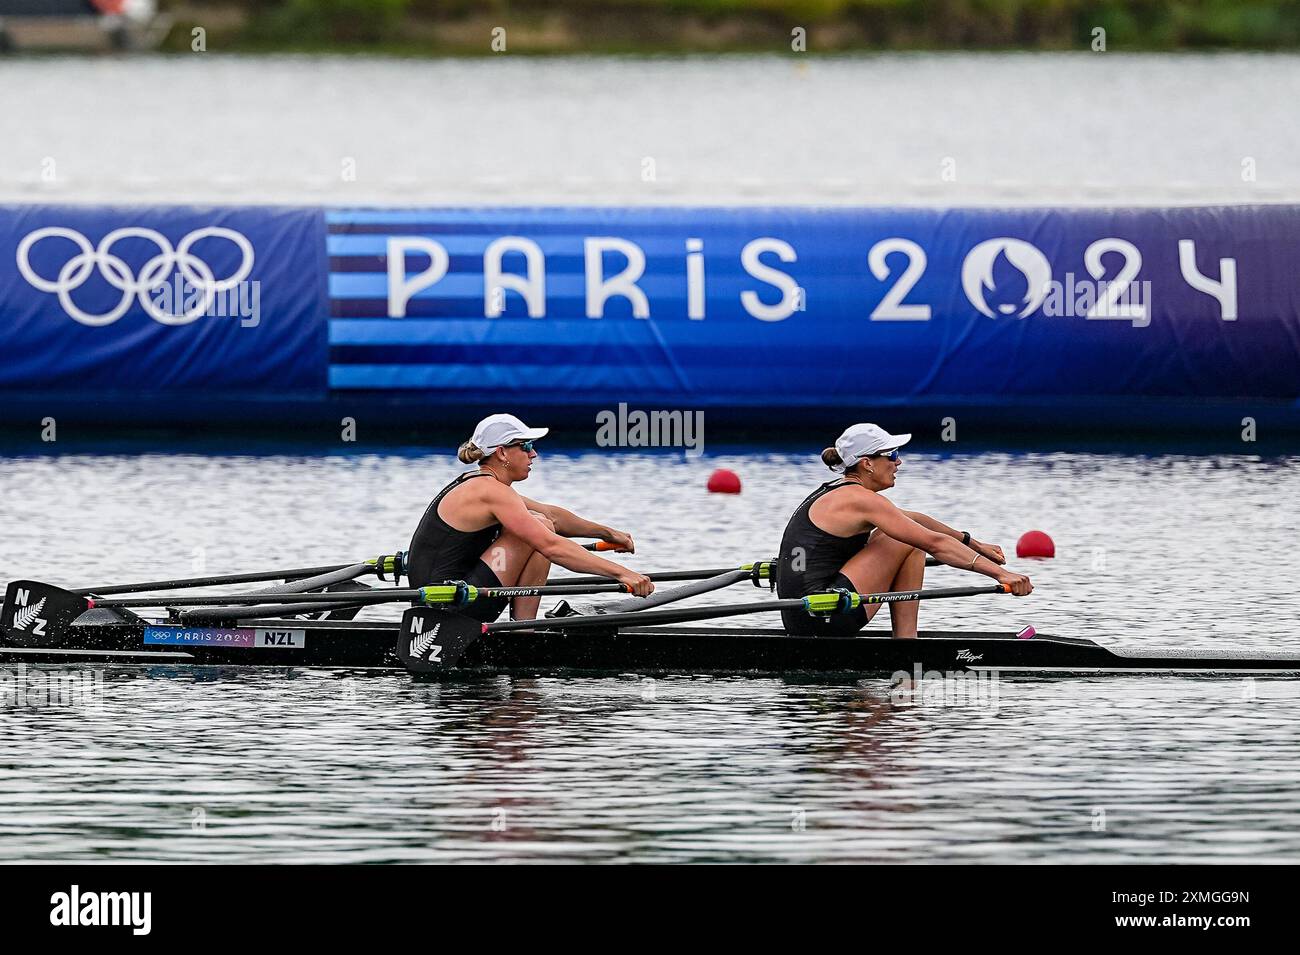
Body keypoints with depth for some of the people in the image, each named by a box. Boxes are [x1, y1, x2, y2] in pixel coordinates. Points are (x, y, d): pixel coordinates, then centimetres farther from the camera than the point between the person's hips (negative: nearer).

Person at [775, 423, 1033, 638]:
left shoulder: (832, 493, 19)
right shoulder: (860, 500, -11)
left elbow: (913, 520, 30)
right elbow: (935, 542, -16)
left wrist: (974, 544, 34)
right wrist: (998, 572, -18)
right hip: (824, 617, -10)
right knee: (909, 543, -4)